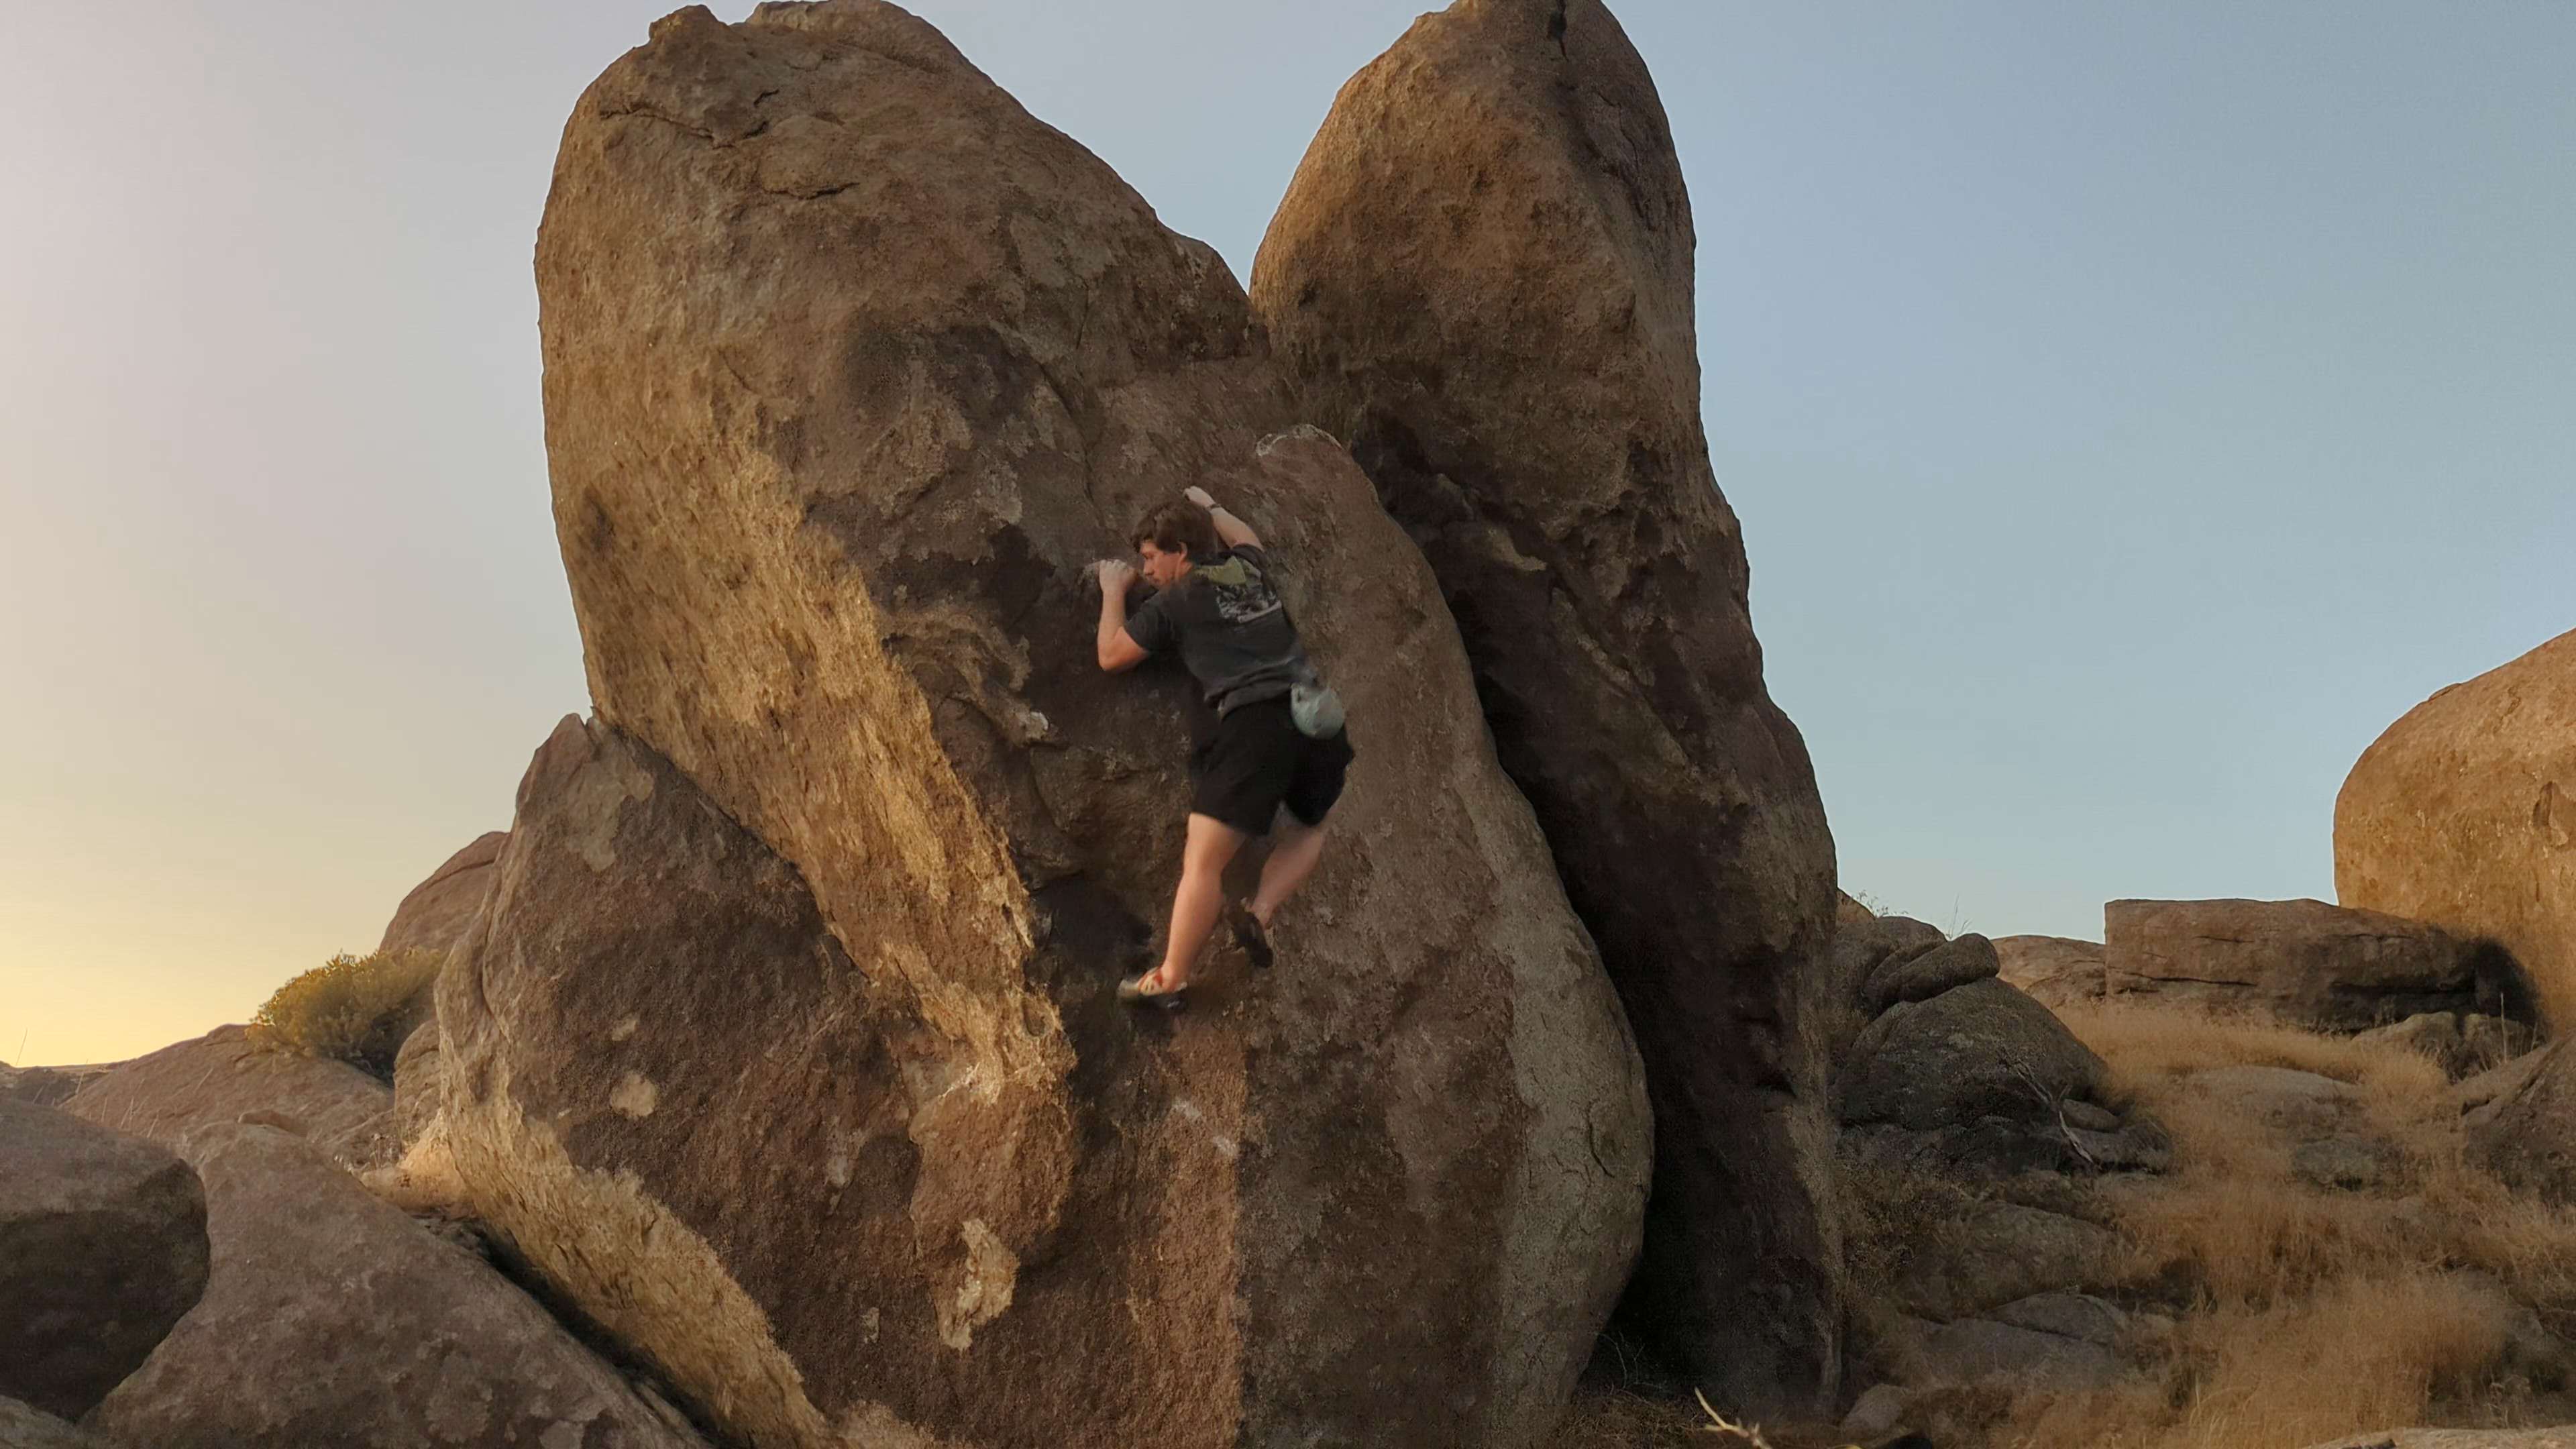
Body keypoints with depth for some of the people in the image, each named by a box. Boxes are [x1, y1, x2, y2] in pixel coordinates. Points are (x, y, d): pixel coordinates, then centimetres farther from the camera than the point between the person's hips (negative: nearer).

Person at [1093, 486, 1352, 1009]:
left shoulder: (1173, 603, 5)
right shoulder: (1249, 569, 21)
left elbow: (1111, 655, 12)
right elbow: (1248, 537, 47)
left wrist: (1114, 592, 24)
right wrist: (1209, 506, 60)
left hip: (1253, 722, -6)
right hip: (1317, 714, 6)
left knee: (1203, 860, -1)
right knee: (1307, 829, 29)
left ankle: (1170, 979, 3)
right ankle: (1261, 912, 8)